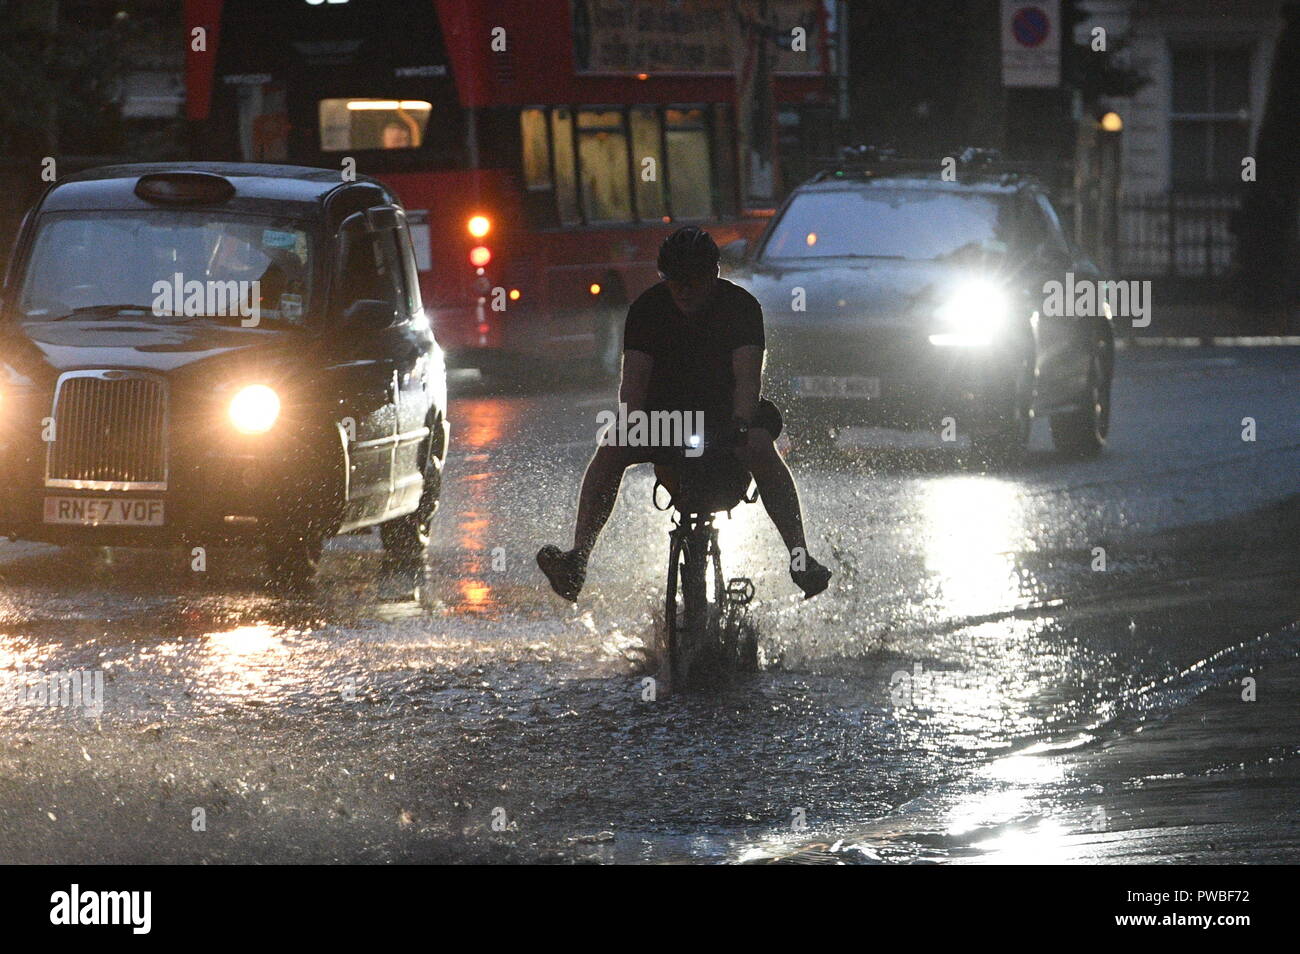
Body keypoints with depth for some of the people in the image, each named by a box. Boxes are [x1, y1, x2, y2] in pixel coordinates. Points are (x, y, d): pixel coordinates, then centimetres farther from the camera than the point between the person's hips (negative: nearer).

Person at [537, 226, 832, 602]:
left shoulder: (741, 306, -12)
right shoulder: (648, 307, -7)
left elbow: (747, 377, -24)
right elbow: (634, 378, -16)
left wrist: (740, 426, -43)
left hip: (727, 408, -2)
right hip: (665, 409, 2)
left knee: (761, 448, -34)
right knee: (610, 451, -26)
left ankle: (801, 558, -36)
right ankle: (577, 559, -30)